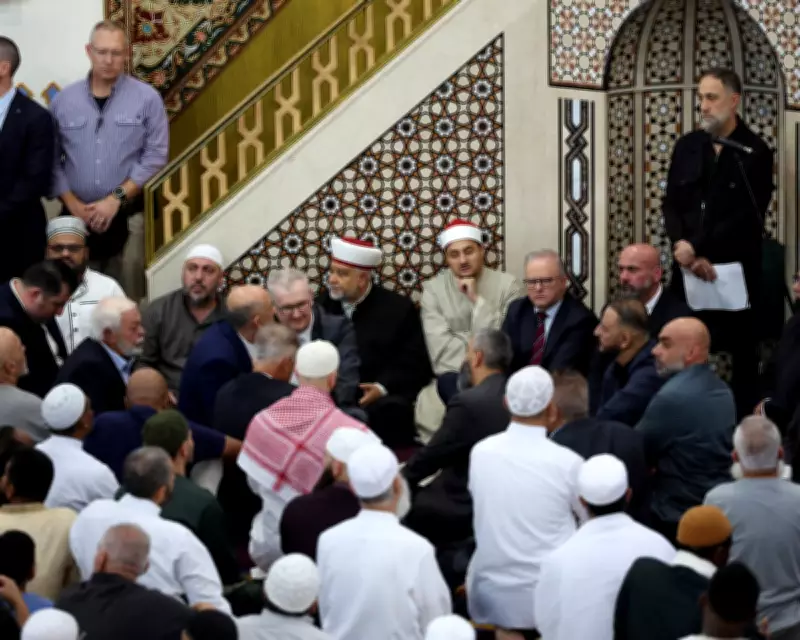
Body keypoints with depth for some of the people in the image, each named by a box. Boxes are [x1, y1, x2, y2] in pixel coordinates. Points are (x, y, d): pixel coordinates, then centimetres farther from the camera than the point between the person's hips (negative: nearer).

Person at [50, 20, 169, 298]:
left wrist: (116, 198, -10)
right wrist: (73, 204, -6)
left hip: (128, 216, -2)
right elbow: (51, 160, 6)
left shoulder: (147, 98, 1)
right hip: (77, 216, 2)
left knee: (126, 294, -6)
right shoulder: (63, 100, 7)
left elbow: (155, 157, -4)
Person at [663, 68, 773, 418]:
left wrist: (696, 248, -13)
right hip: (689, 269, 4)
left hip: (737, 270, -3)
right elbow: (671, 205, 7)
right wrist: (684, 250, -9)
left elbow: (746, 218, -12)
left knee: (742, 352, 2)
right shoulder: (686, 146, 9)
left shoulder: (756, 153, -5)